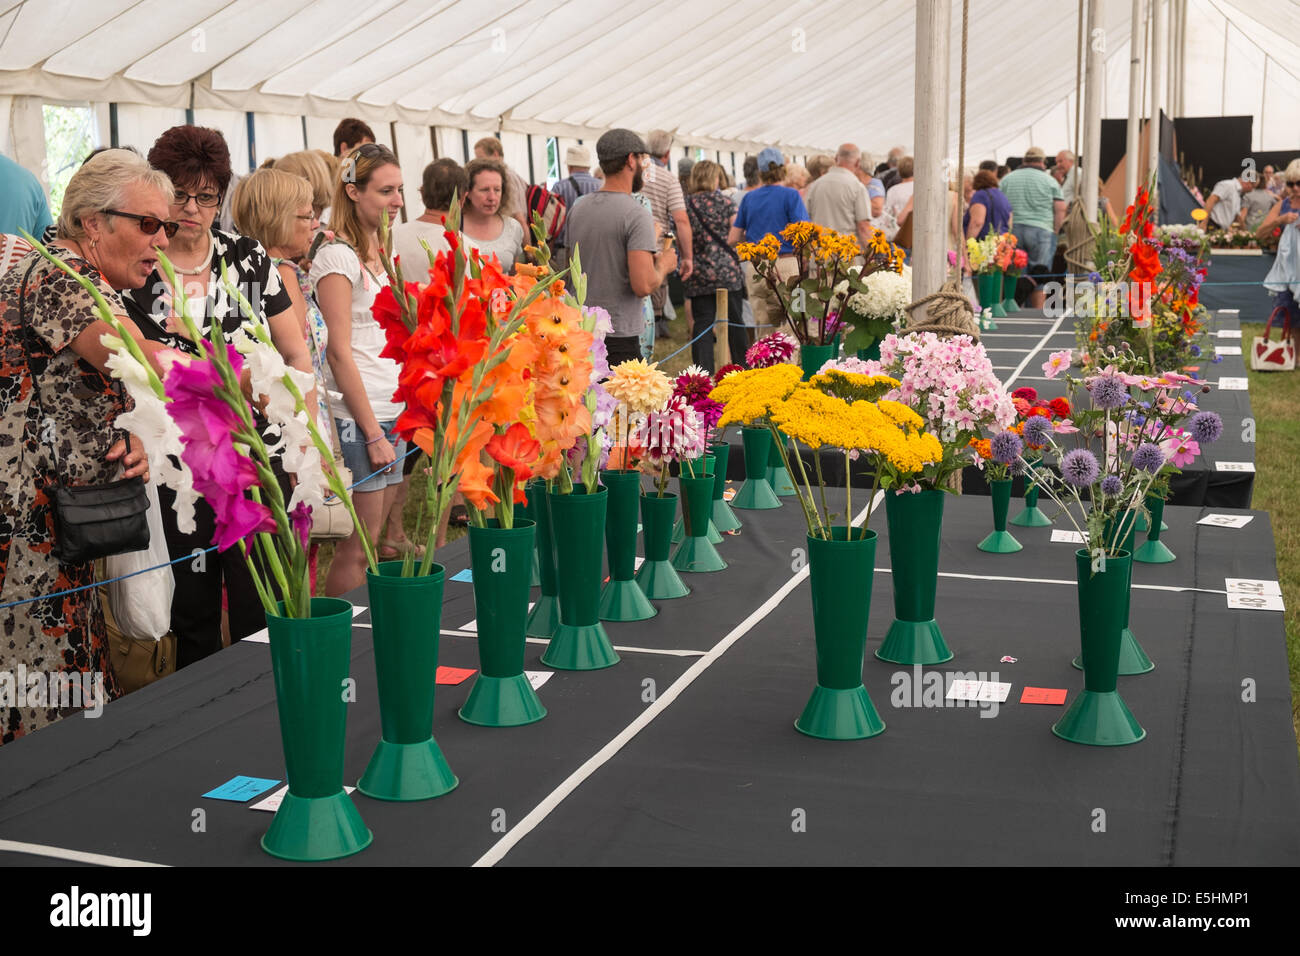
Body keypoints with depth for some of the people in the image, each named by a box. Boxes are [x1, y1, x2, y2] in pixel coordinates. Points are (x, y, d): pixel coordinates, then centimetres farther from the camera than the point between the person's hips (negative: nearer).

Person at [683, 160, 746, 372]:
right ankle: (742, 370, 15)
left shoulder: (686, 204, 3)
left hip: (698, 273, 2)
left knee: (702, 323, 3)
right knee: (734, 322, 7)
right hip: (726, 271, -2)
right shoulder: (723, 201, -2)